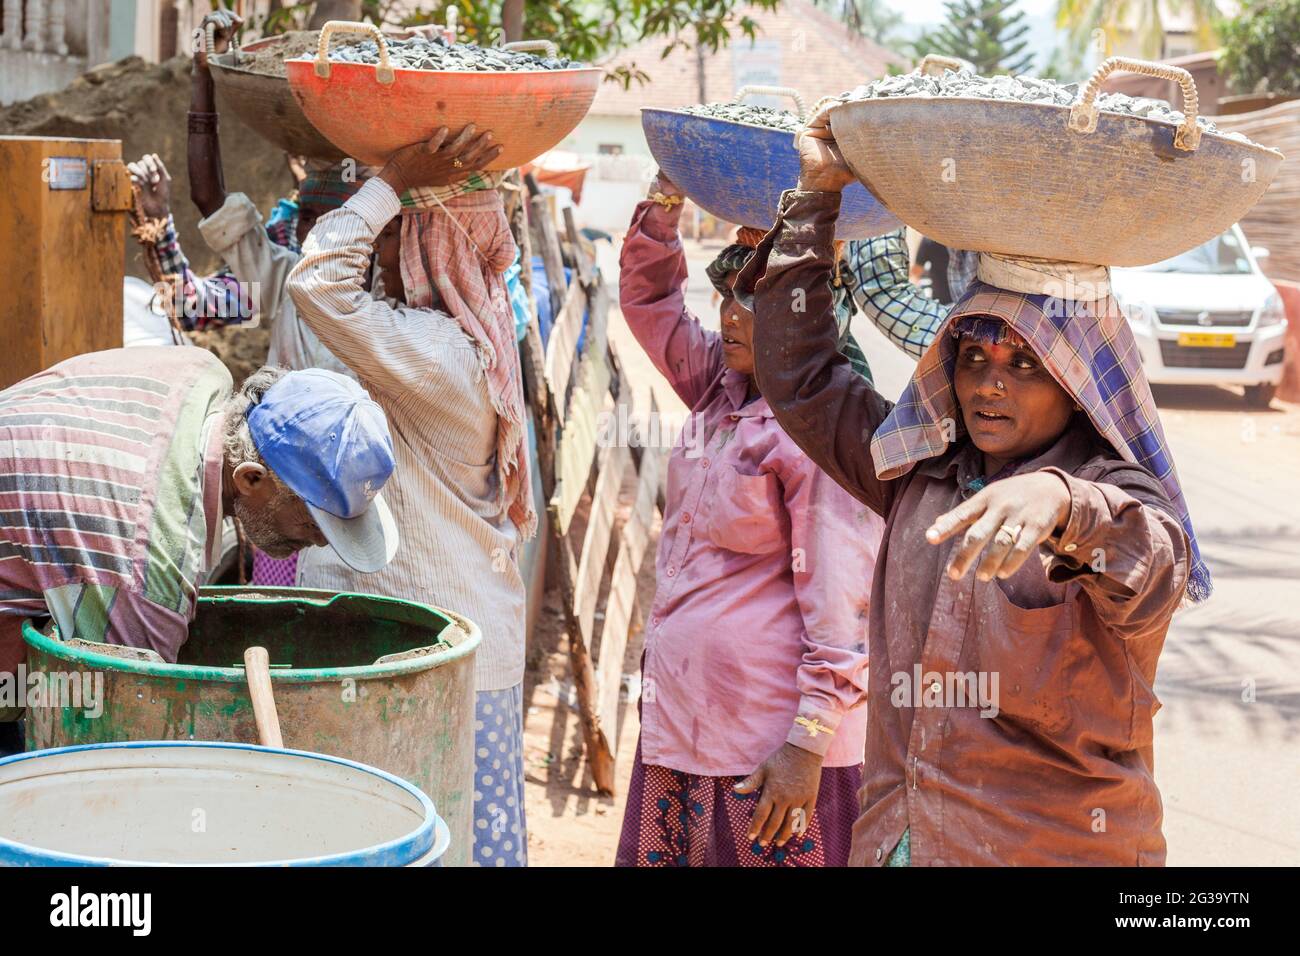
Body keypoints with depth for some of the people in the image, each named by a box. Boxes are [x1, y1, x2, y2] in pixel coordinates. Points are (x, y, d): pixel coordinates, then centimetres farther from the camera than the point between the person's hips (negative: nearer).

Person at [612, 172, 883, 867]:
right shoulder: (719, 390, 9)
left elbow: (840, 604, -18)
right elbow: (646, 297, 20)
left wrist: (808, 744, -19)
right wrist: (669, 191, 8)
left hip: (765, 744, -8)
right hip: (678, 726, 8)